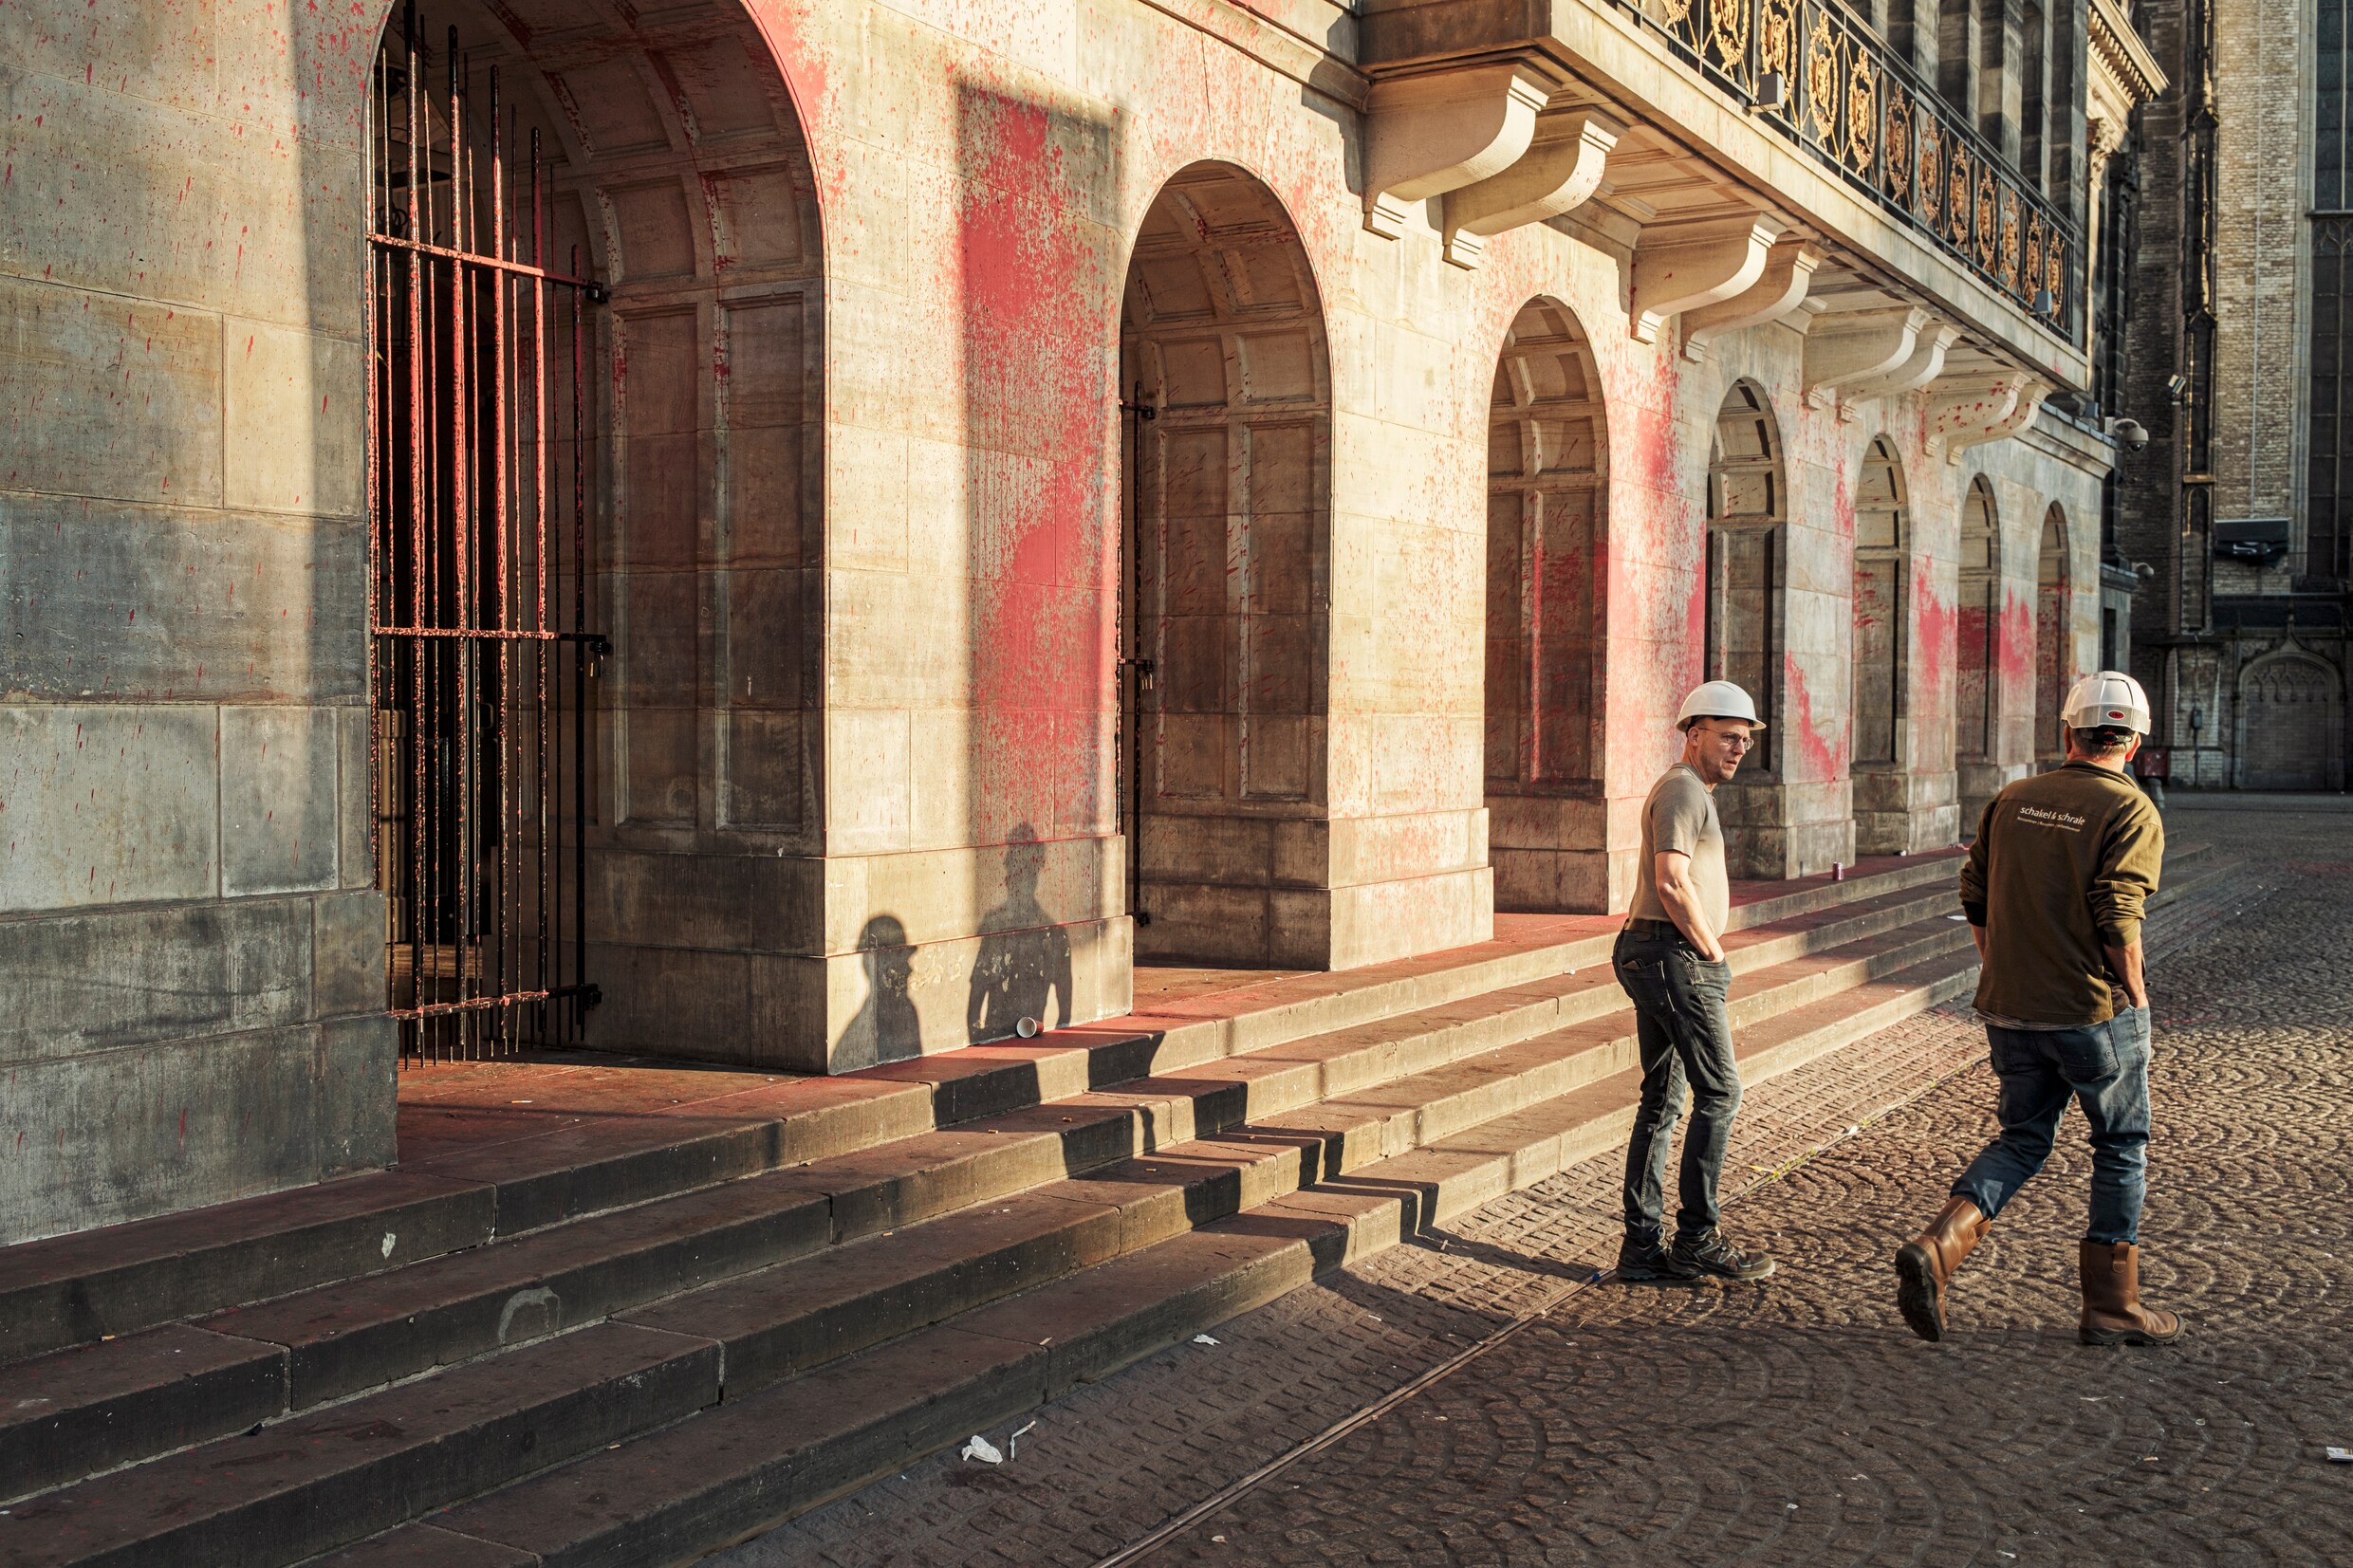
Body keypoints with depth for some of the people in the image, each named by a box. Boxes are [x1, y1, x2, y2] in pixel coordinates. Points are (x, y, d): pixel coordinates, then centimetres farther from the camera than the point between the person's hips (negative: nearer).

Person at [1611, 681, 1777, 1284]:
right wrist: (1713, 952, -12)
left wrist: (1707, 952, 16)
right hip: (1675, 956, -11)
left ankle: (1642, 1246, 12)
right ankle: (1696, 1239, 0)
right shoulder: (1684, 790, -11)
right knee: (1719, 1090, -5)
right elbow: (1672, 882, -22)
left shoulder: (1688, 791, 23)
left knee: (1662, 1099, 9)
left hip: (1651, 956, 11)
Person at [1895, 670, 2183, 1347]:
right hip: (2094, 1011, -5)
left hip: (2010, 1010, 5)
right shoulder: (2131, 812, -10)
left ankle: (1936, 1247, -5)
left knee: (2022, 1139, 16)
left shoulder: (2012, 800, 6)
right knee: (2122, 1148, 12)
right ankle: (2111, 1305, 18)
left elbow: (1975, 897, 8)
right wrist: (2136, 1000, -6)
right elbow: (2118, 921, -19)